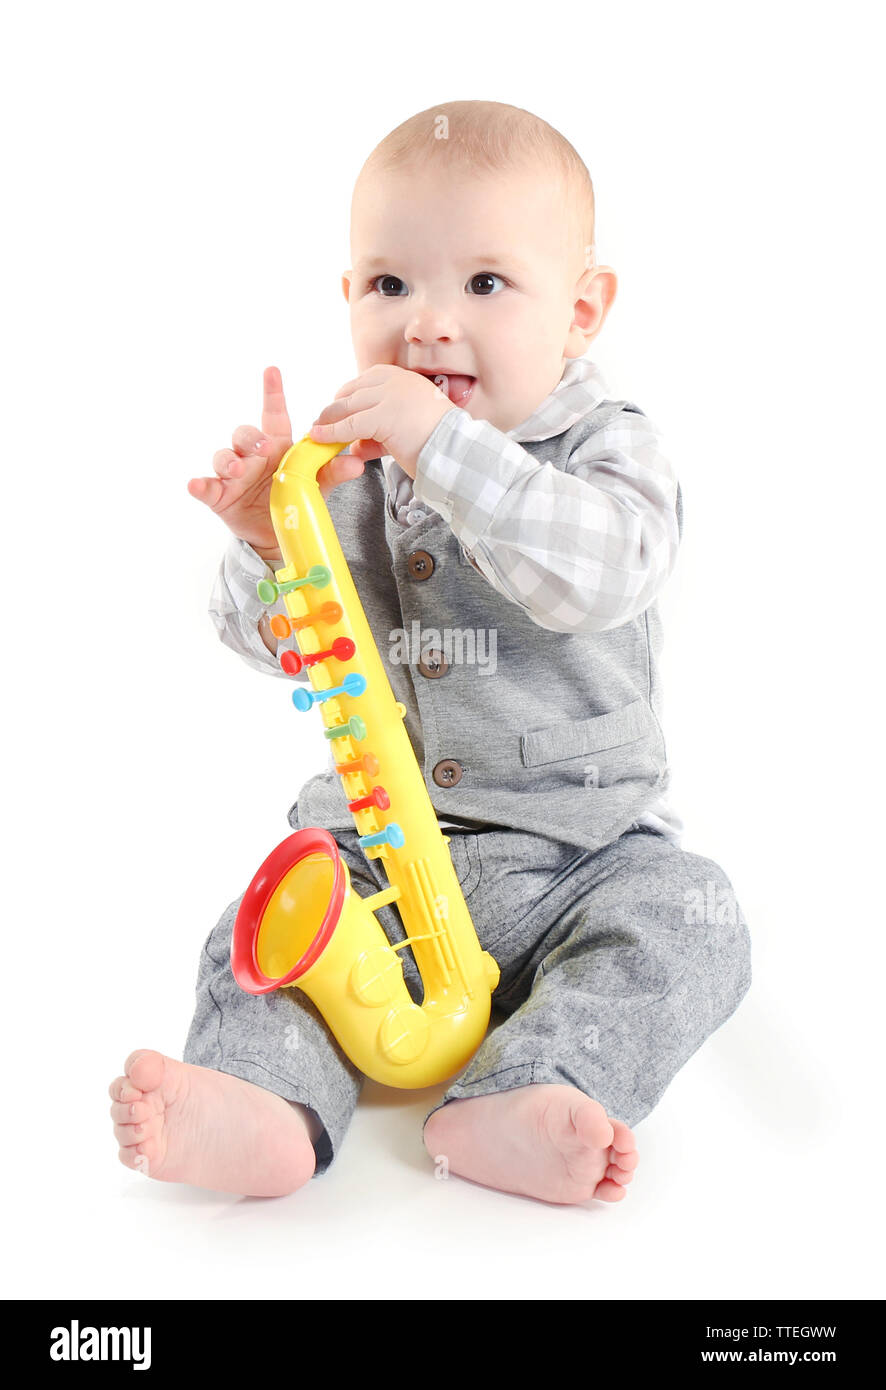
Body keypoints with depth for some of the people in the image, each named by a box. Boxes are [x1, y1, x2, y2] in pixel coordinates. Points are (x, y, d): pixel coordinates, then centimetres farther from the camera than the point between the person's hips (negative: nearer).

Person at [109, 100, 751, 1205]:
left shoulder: (609, 448, -7)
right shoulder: (348, 459, 1)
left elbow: (600, 573, -30)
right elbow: (279, 648, -1)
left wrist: (444, 447, -36)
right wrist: (272, 537, -23)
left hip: (576, 849, -1)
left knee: (686, 919, -24)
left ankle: (514, 1103, -35)